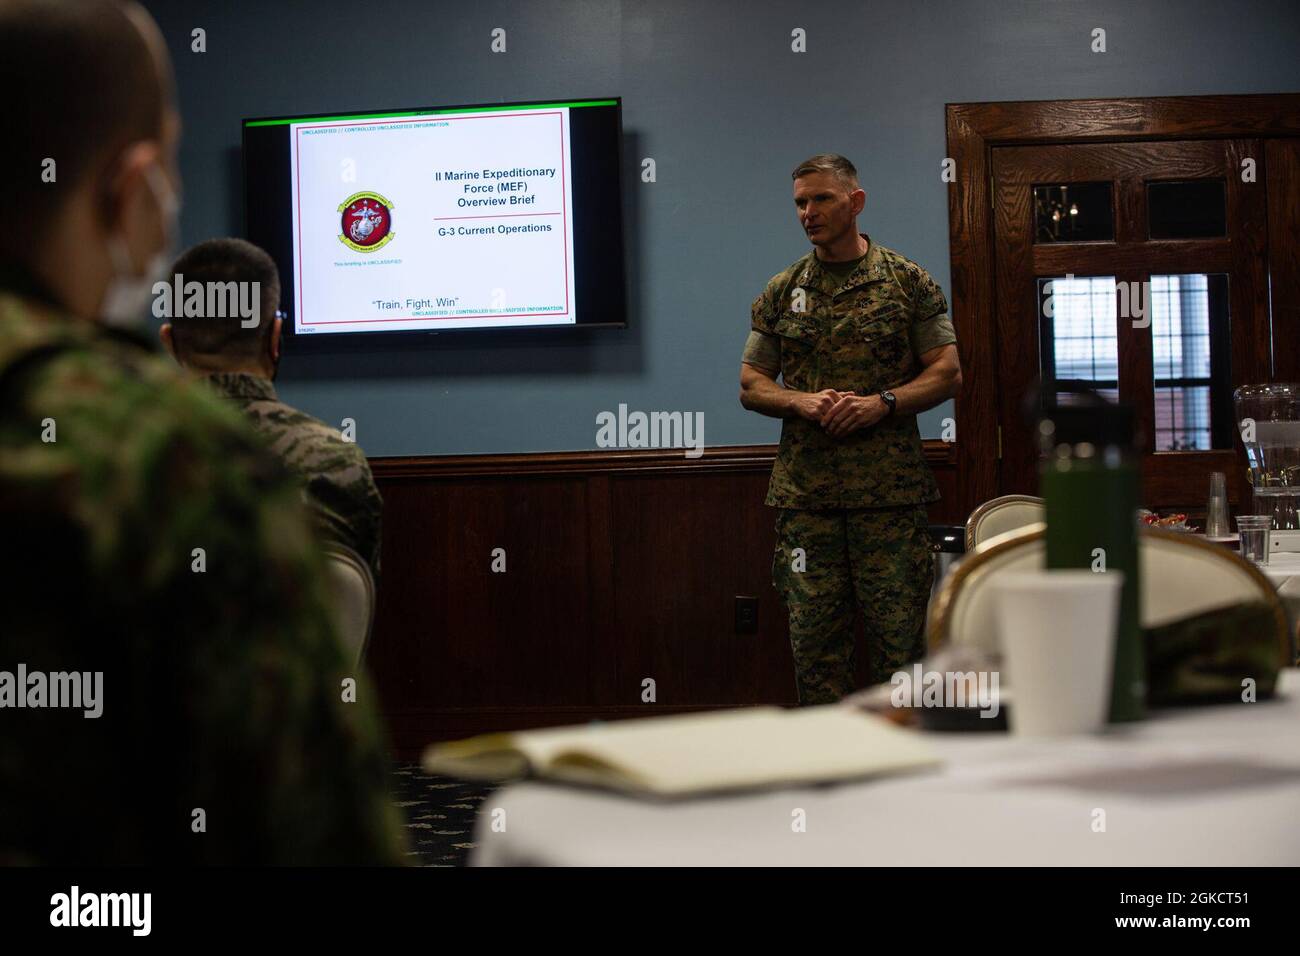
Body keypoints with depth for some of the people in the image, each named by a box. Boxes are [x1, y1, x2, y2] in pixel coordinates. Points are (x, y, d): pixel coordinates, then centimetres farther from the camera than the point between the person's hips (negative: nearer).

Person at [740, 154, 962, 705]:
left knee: (899, 636, -2)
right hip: (805, 490, 2)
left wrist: (882, 403, -12)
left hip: (890, 489, -2)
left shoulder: (907, 282, 6)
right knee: (813, 638, 3)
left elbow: (947, 374, 3)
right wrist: (802, 402, -7)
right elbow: (750, 385, 13)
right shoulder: (781, 293, 13)